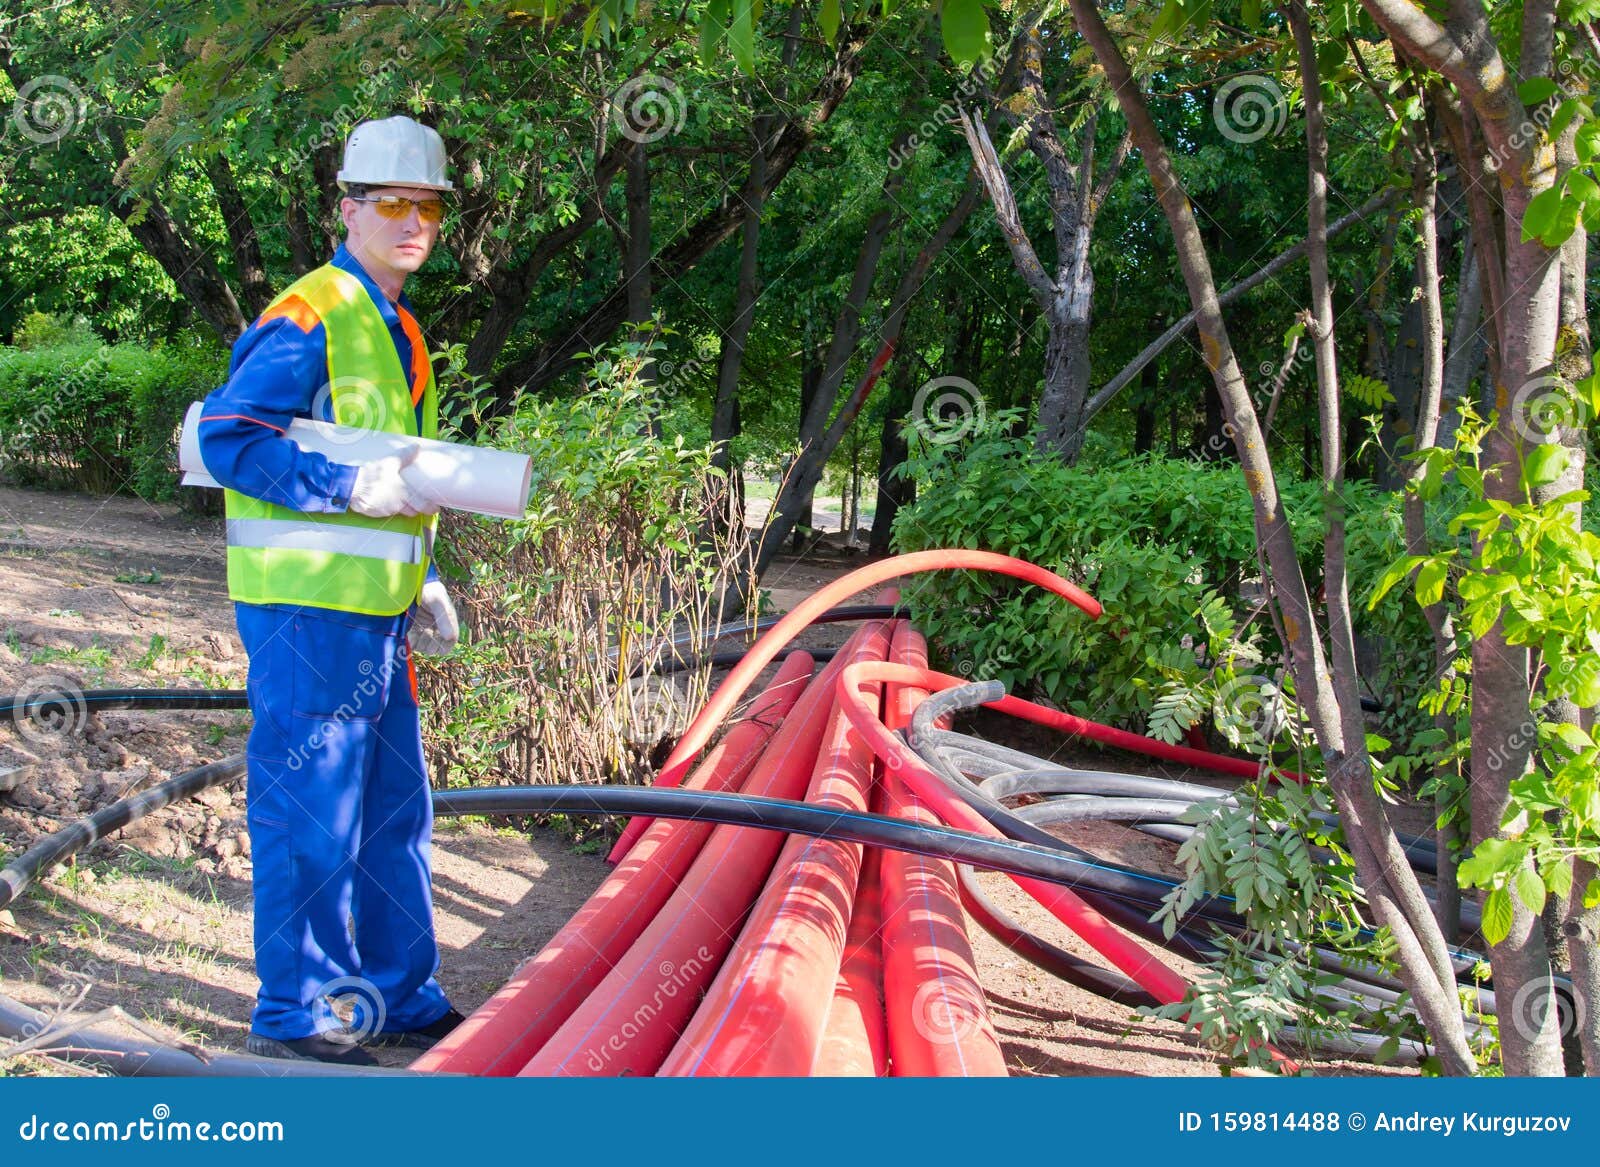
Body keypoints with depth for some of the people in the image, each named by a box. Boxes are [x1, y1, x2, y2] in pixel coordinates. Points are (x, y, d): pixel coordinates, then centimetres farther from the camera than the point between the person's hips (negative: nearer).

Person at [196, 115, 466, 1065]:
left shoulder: (397, 328, 17)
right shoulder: (310, 317, -12)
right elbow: (227, 437, -18)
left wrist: (422, 580, 20)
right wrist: (354, 486, -22)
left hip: (374, 606, 10)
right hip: (306, 602, -9)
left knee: (395, 807, 14)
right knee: (311, 807, -4)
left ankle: (399, 996, 25)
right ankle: (297, 1013, 7)